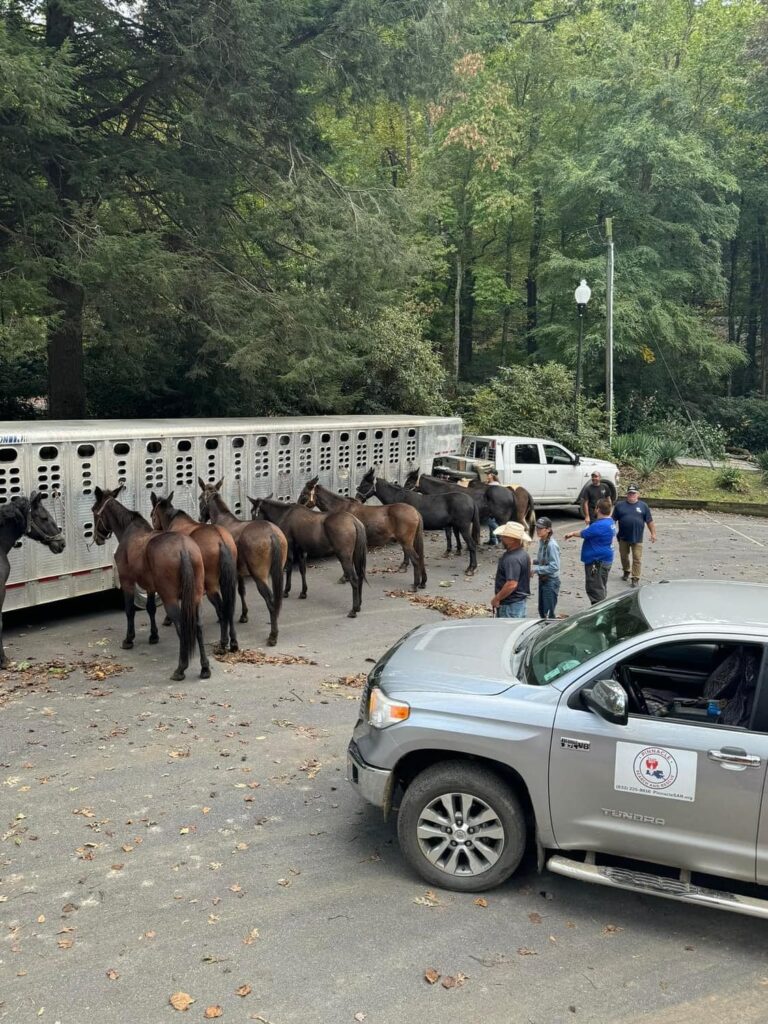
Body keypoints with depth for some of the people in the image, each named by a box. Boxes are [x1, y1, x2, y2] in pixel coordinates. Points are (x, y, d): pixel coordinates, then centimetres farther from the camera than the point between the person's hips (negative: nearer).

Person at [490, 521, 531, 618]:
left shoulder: (512, 559, -26)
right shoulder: (522, 553, 7)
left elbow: (512, 584, -31)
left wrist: (496, 598, -20)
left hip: (510, 604, -10)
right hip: (520, 600, 10)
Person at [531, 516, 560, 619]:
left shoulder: (552, 545, -22)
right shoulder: (541, 541, 4)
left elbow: (554, 567, -25)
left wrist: (536, 570, -22)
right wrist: (533, 561, 0)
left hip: (551, 581, -9)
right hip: (542, 579, 9)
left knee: (548, 614, -3)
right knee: (541, 611, 18)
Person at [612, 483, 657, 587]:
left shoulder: (643, 506, 3)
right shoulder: (620, 505, 4)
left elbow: (650, 521, 6)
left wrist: (653, 533, 2)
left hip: (637, 538, -2)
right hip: (623, 537, 2)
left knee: (637, 558, -4)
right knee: (624, 556, 16)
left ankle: (635, 578, -1)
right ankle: (626, 571, 39)